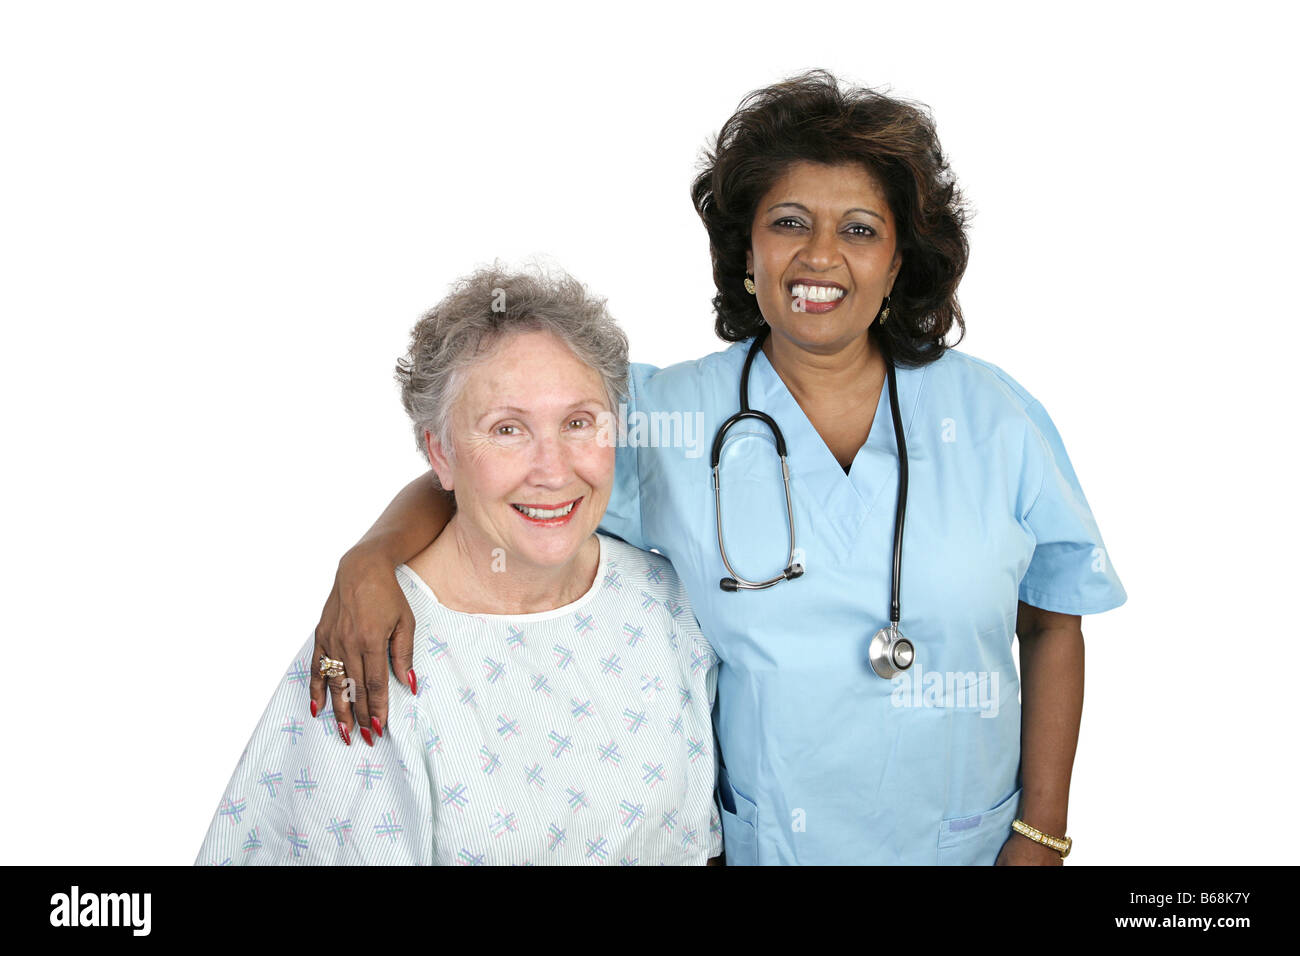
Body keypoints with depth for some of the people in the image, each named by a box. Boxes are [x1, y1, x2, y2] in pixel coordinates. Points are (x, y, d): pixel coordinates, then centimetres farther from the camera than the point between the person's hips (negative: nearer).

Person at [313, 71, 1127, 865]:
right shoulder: (665, 417, -10)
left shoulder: (994, 416, -6)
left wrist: (1041, 836, -1)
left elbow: (1052, 626, 0)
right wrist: (372, 557, -27)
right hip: (757, 842, 0)